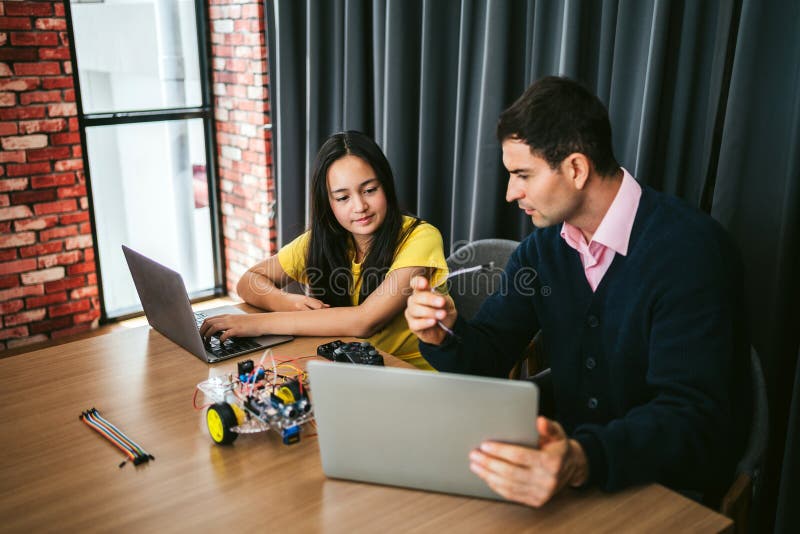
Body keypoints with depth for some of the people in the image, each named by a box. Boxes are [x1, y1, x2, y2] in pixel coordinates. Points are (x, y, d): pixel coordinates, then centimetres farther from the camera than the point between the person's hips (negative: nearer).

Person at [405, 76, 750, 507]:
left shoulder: (688, 250, -20)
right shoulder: (543, 248, 1)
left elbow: (692, 418, -27)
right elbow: (487, 353, 4)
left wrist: (581, 462, -44)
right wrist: (443, 336, -18)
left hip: (670, 490, -5)